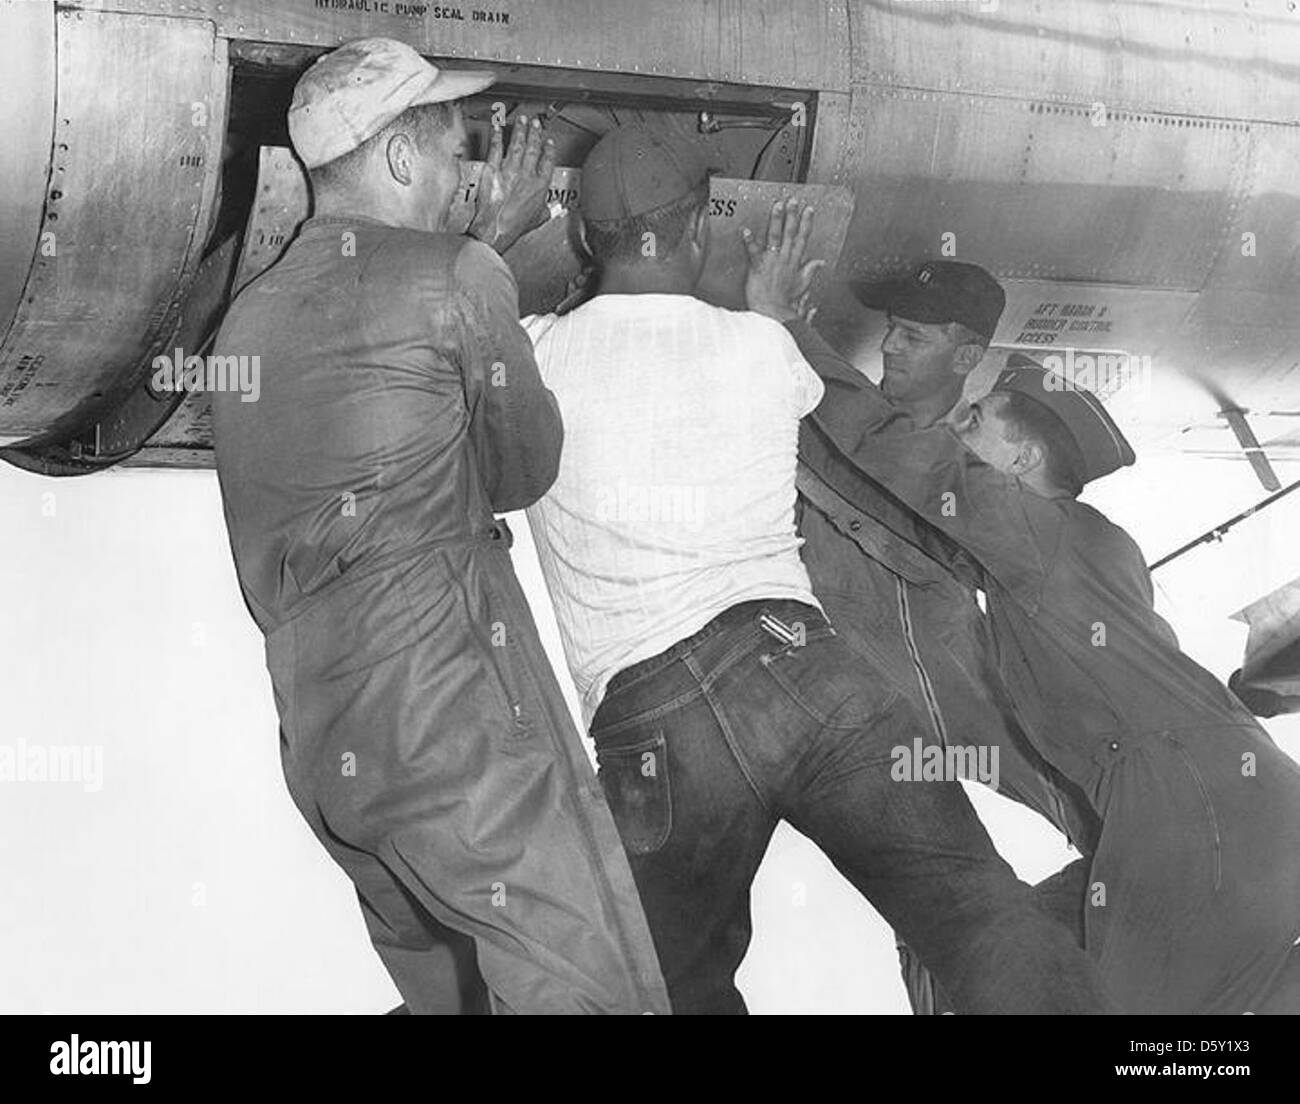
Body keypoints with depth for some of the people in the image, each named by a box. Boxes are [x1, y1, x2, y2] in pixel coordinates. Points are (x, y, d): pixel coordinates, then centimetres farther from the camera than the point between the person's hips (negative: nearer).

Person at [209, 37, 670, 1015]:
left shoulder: (250, 317, 17)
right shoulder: (457, 279, -4)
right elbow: (524, 472, 8)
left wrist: (491, 238, 33)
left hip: (316, 743, 8)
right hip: (457, 710, -8)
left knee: (440, 986, 19)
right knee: (592, 991, -8)